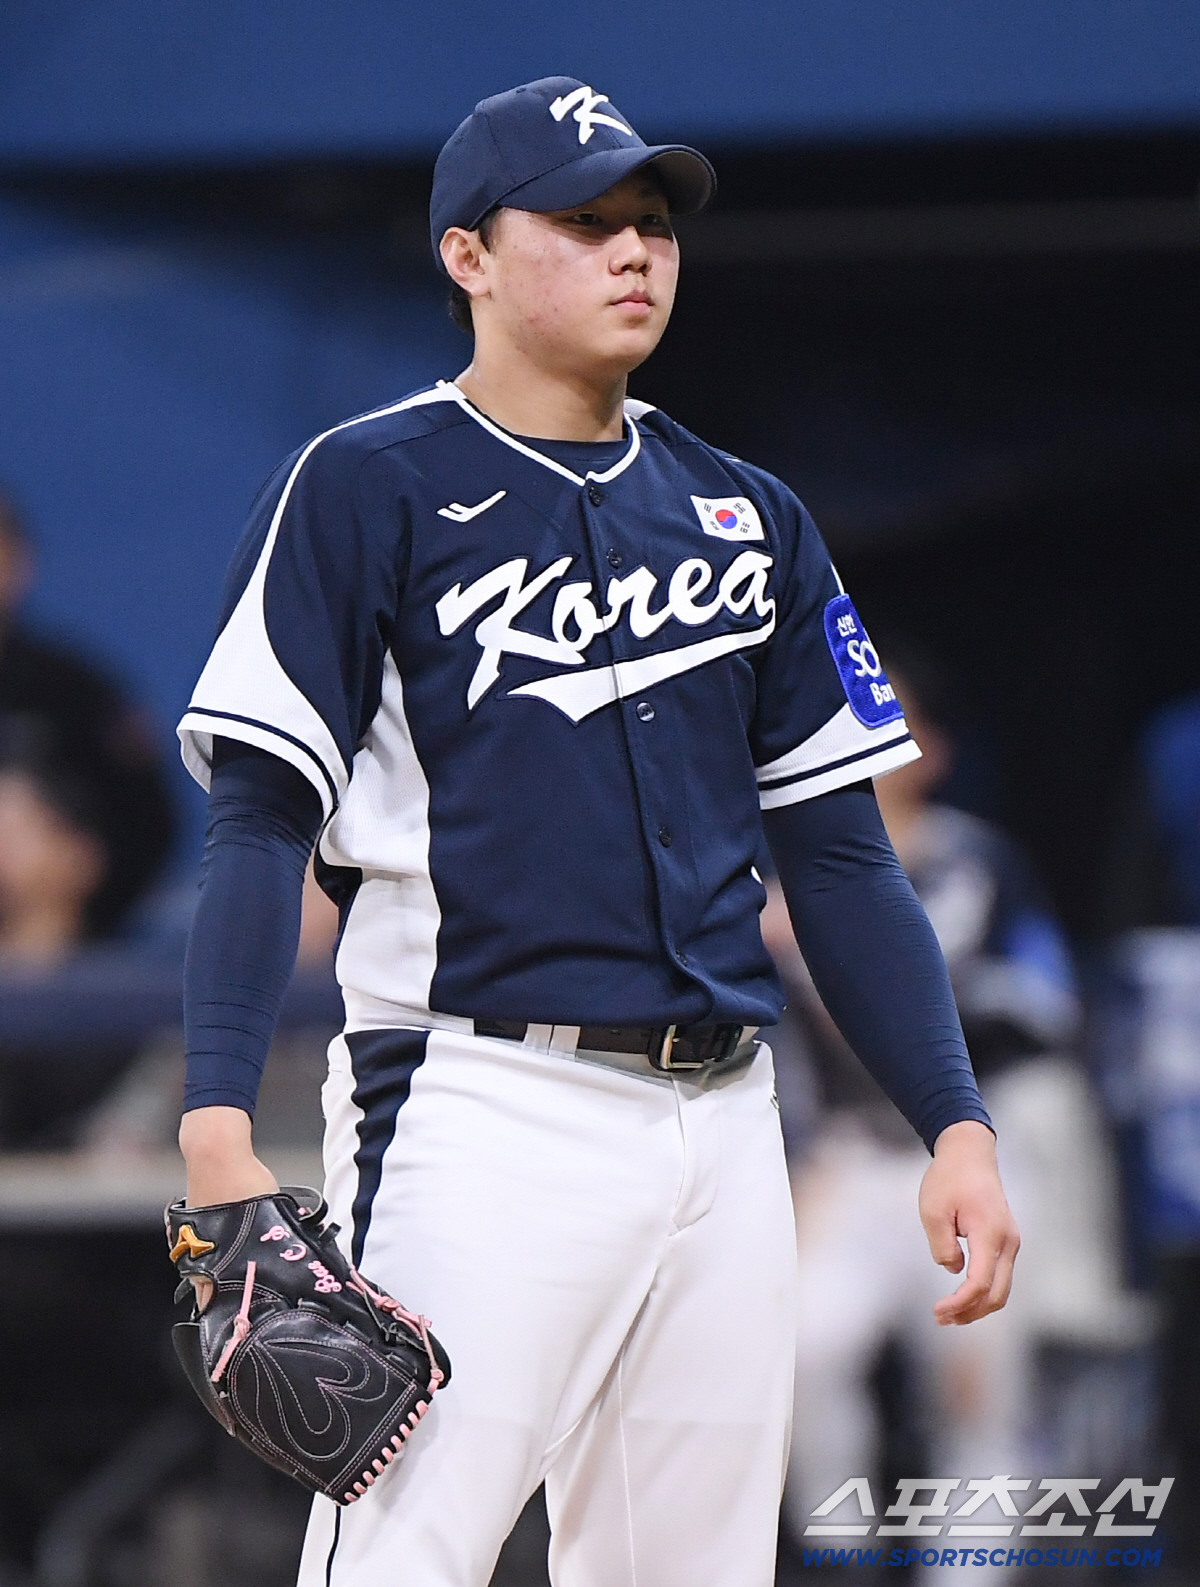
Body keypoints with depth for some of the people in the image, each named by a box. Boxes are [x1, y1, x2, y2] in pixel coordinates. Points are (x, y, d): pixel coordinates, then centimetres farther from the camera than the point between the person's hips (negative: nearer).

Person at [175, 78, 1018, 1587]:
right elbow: (260, 822, -6)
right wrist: (219, 1135, -19)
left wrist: (956, 1124, 7)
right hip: (481, 1107, -6)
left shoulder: (750, 516, 17)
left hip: (725, 1119, 6)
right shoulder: (364, 488, 0)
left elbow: (840, 853, 18)